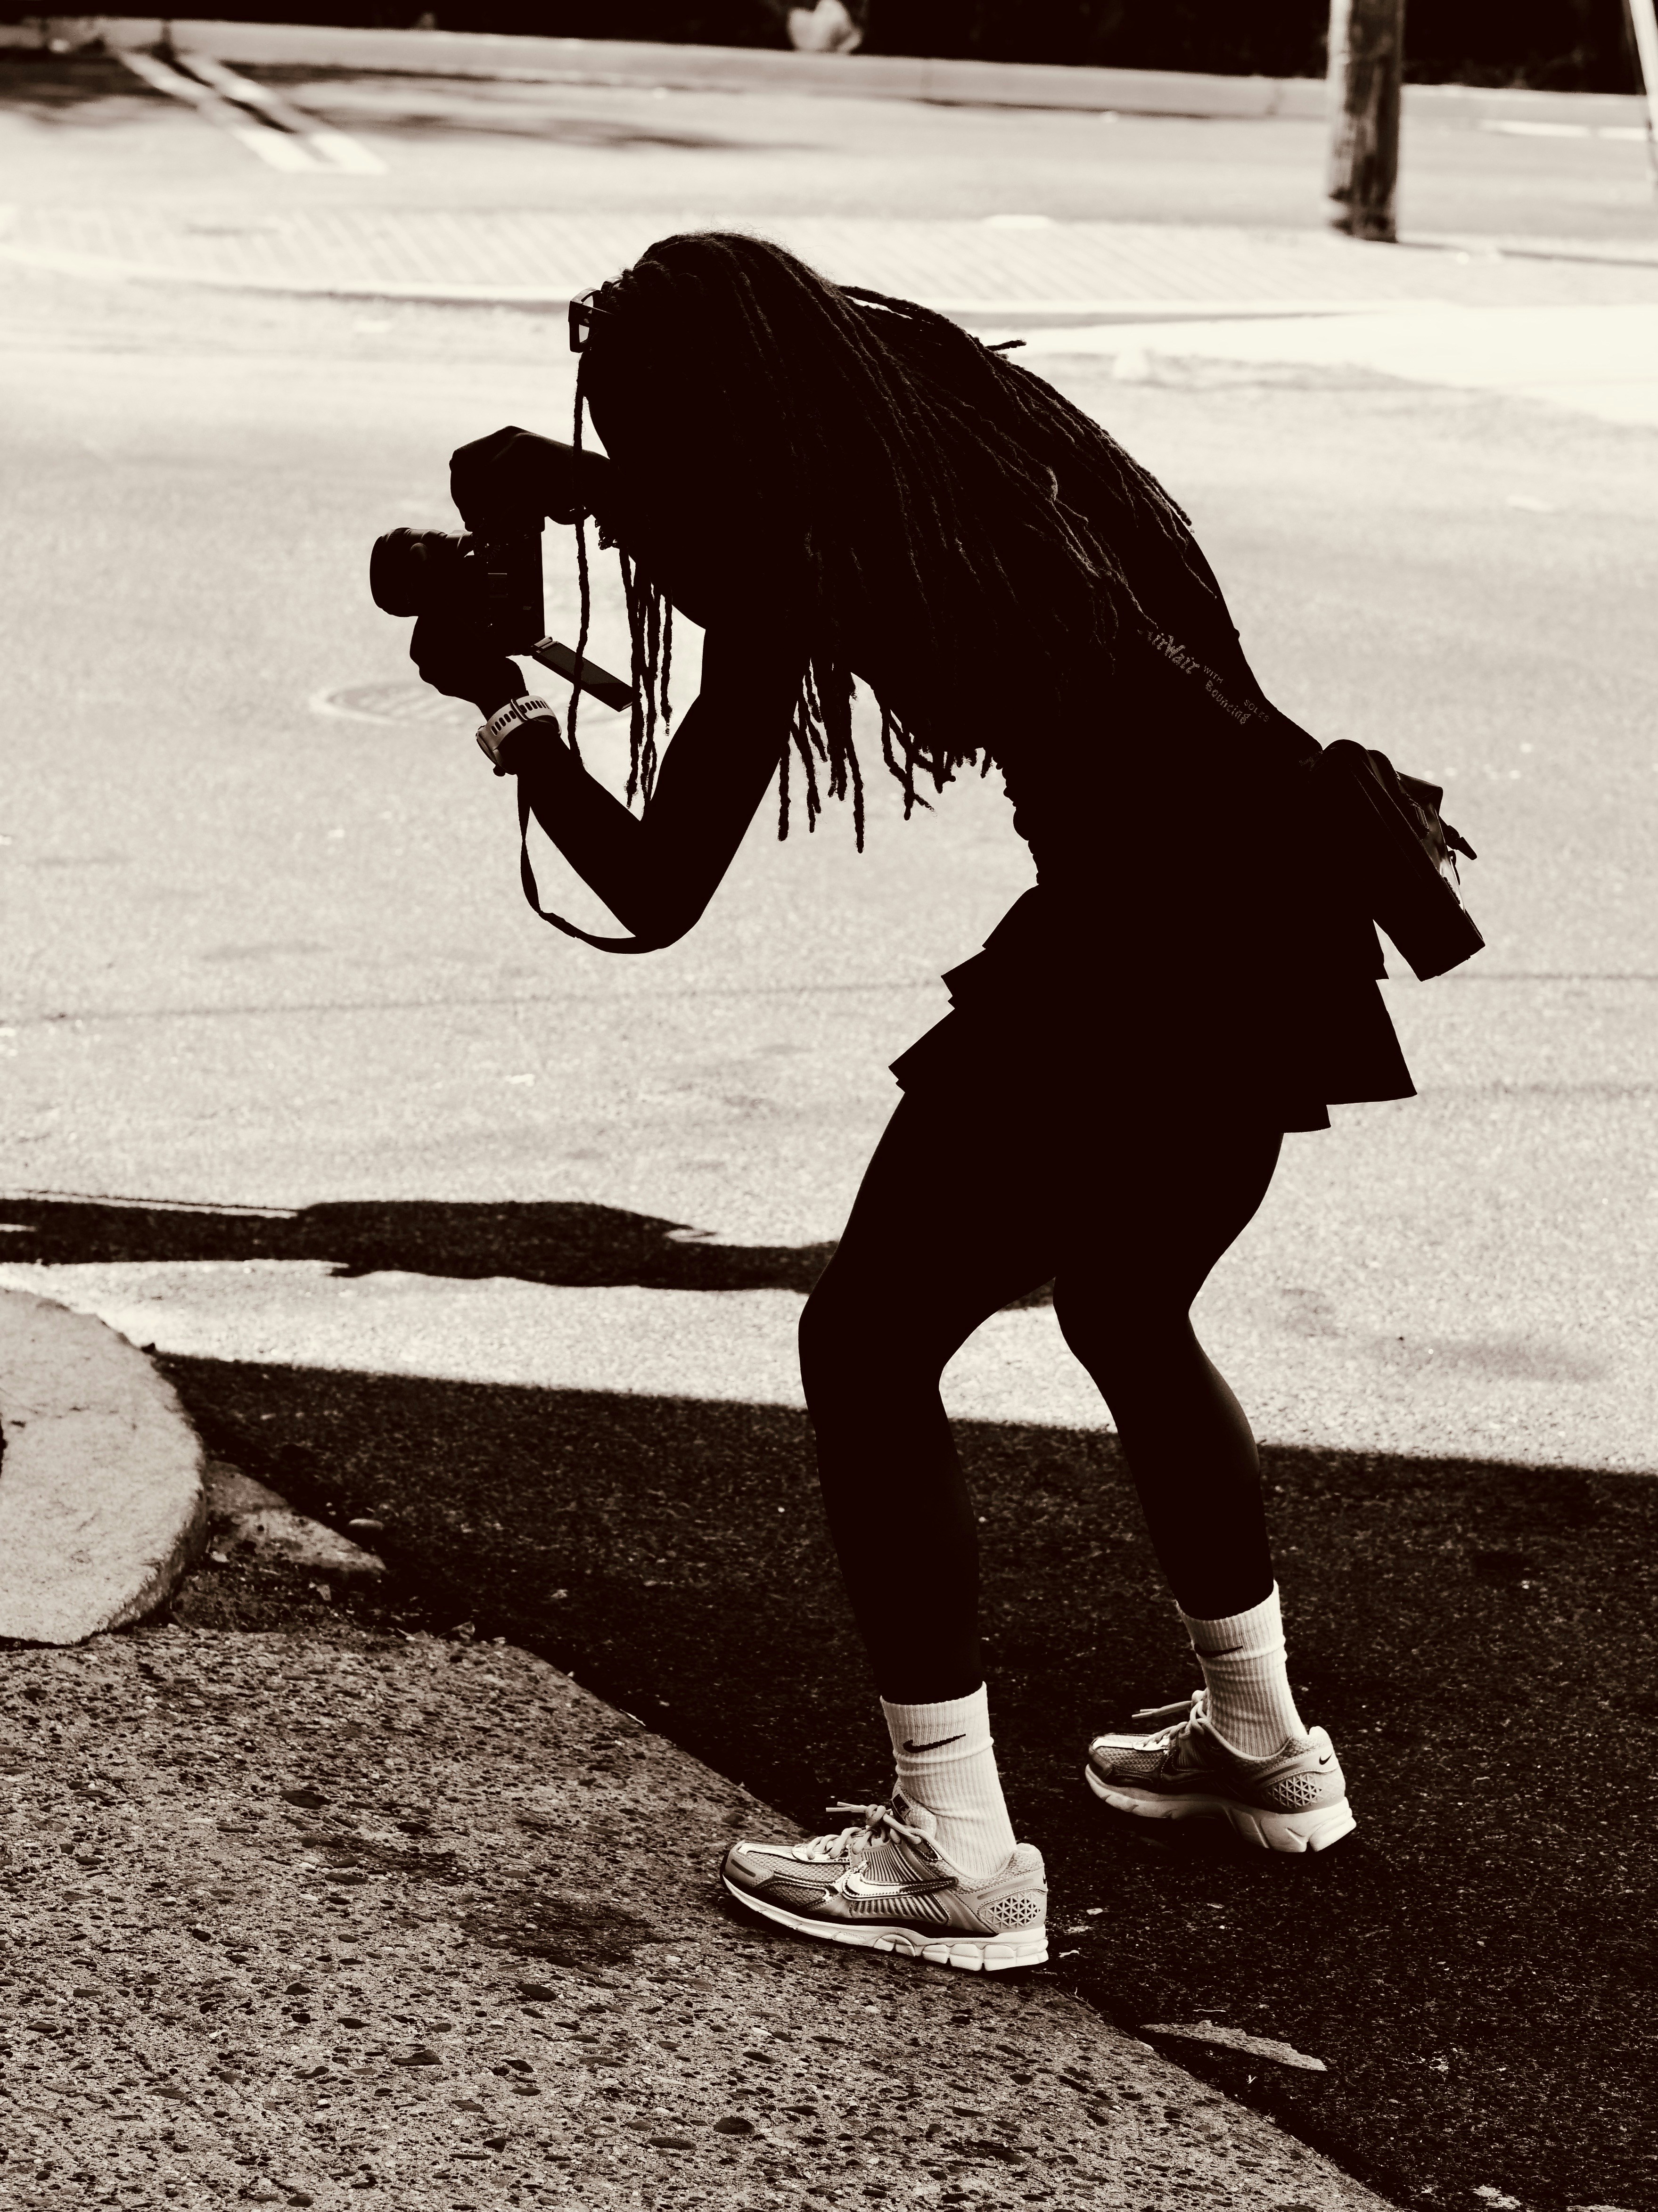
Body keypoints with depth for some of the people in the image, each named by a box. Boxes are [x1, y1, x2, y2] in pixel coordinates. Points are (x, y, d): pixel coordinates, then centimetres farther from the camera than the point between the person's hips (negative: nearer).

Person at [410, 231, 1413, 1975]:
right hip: (1278, 914, 9)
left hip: (1131, 949, -9)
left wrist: (497, 701, 4)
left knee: (867, 1350, 4)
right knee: (1130, 1315, 29)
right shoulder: (947, 416, 10)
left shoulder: (797, 566, -9)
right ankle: (1260, 1747, 44)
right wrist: (568, 487, 24)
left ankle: (957, 1862, 6)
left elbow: (652, 894, -5)